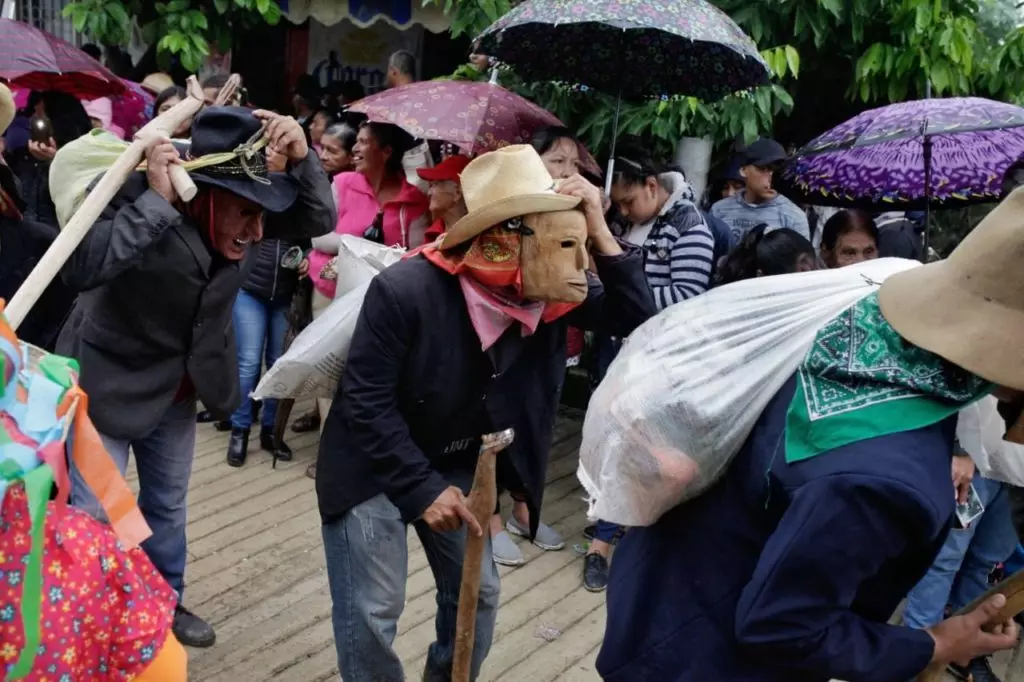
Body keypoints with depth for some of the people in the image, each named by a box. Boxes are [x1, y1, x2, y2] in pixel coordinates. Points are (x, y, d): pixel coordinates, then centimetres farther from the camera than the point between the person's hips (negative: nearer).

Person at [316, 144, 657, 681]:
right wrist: (422, 487, -26)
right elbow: (367, 400, -25)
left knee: (477, 595, 13)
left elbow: (637, 318, -13)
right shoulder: (404, 290, -30)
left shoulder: (552, 297, -14)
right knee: (372, 614, -3)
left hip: (457, 466, 5)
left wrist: (600, 233, -25)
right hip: (372, 466, -5)